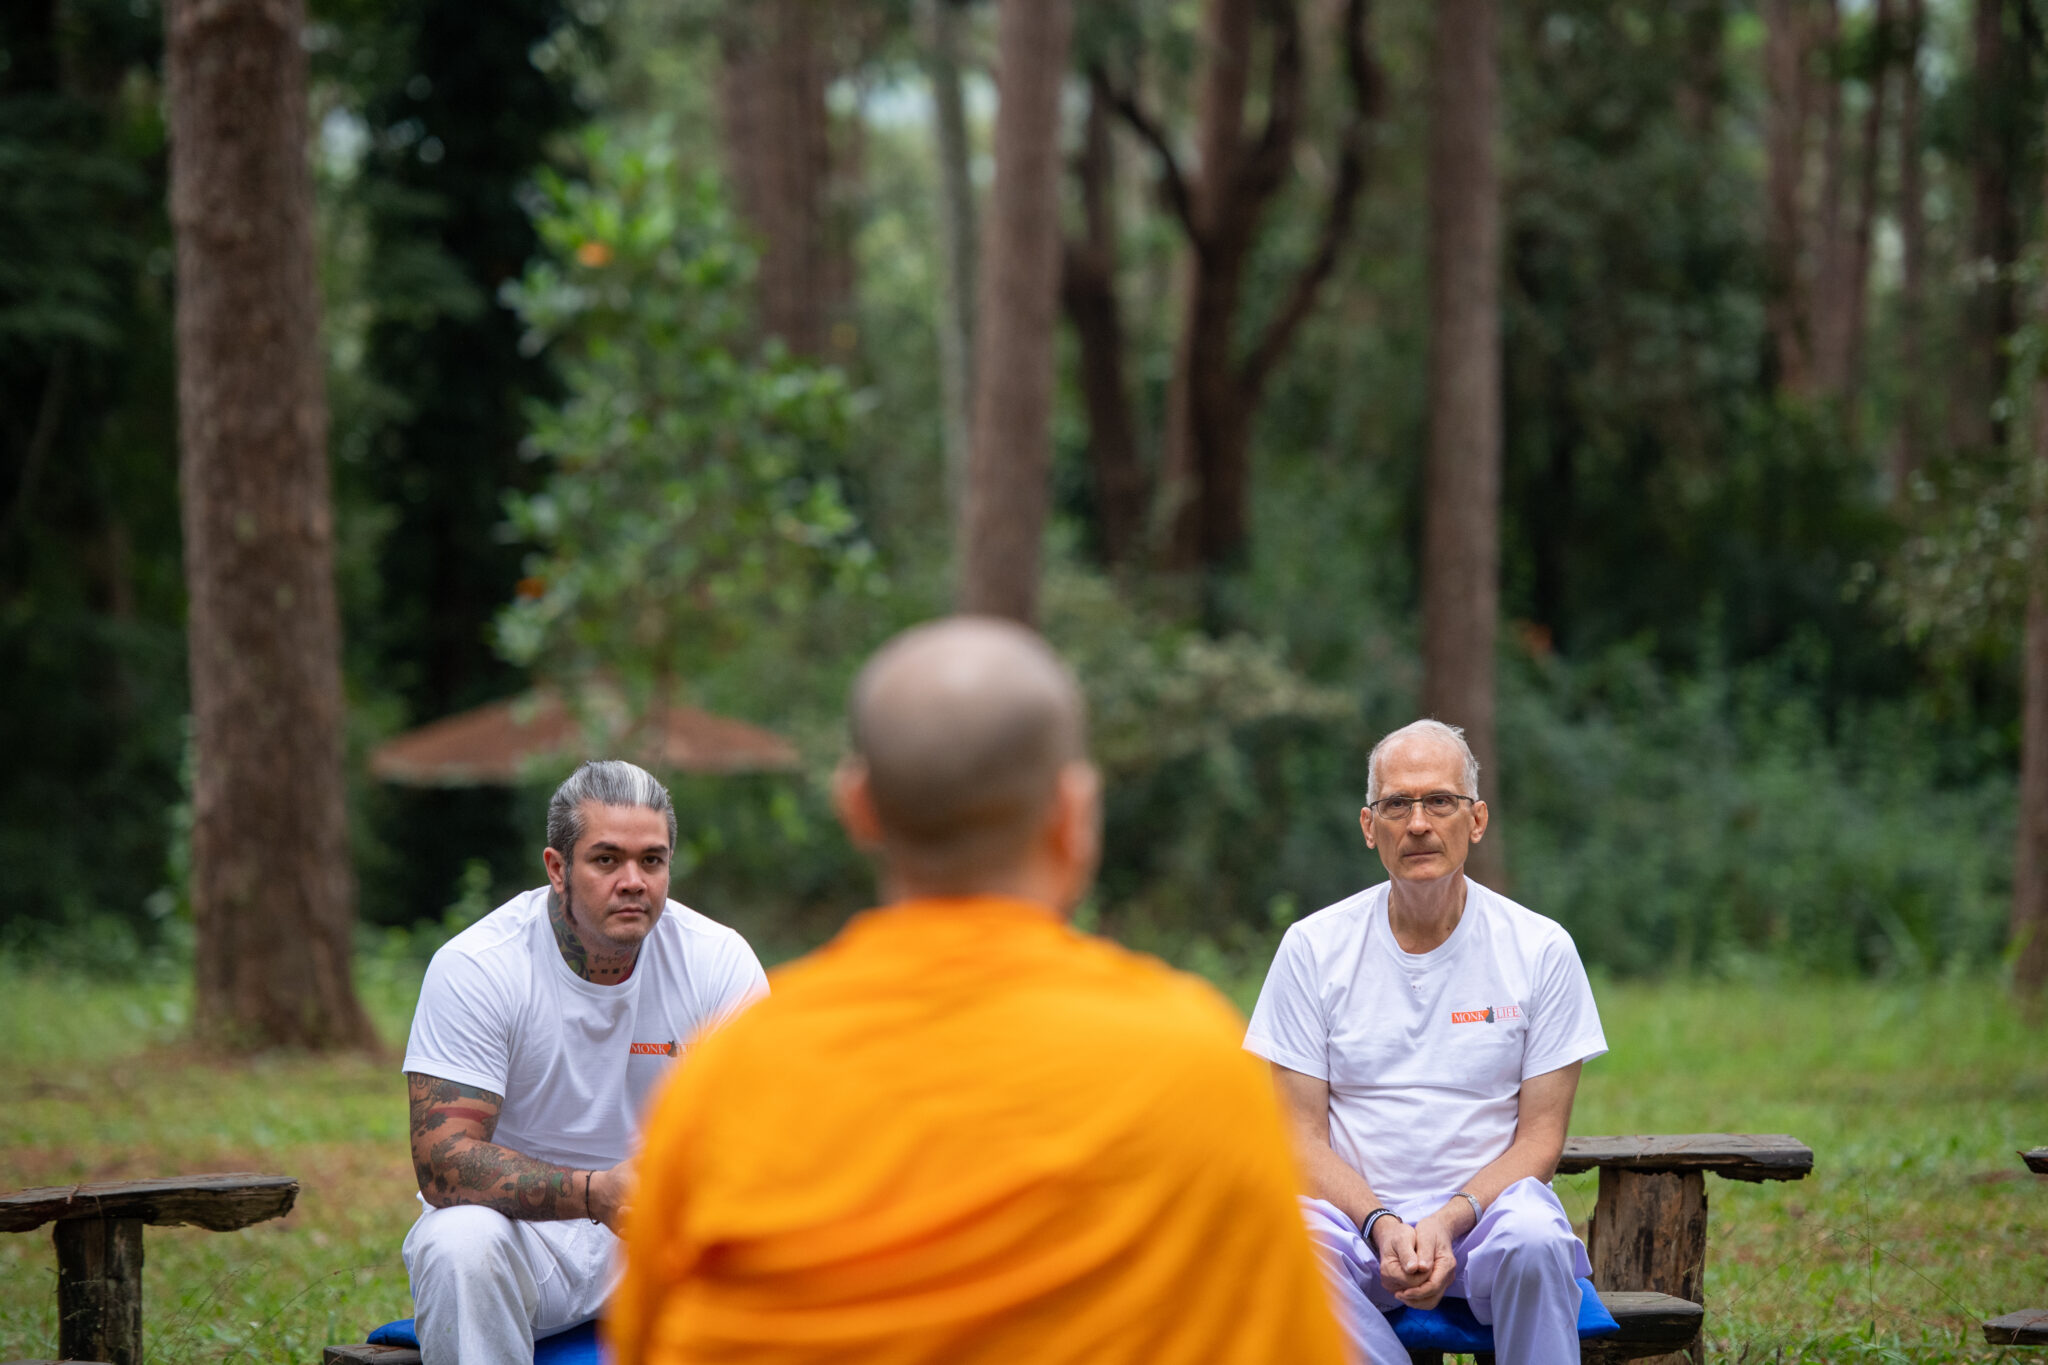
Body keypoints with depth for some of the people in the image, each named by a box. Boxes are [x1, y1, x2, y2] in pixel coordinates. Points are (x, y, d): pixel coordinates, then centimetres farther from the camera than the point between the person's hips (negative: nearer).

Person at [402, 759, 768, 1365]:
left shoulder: (721, 961, -5)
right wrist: (594, 1194, -37)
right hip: (520, 1226, -2)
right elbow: (441, 1160, -22)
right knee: (458, 1244, -35)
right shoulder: (474, 968, -14)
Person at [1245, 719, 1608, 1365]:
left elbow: (1539, 1138, 1)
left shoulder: (1540, 949, 2)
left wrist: (1448, 1221, -17)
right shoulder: (1314, 947, 4)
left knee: (1533, 1239, -37)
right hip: (1356, 1217, 1)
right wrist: (1382, 1226, -17)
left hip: (1486, 1211, 0)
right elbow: (1302, 1134, 1)